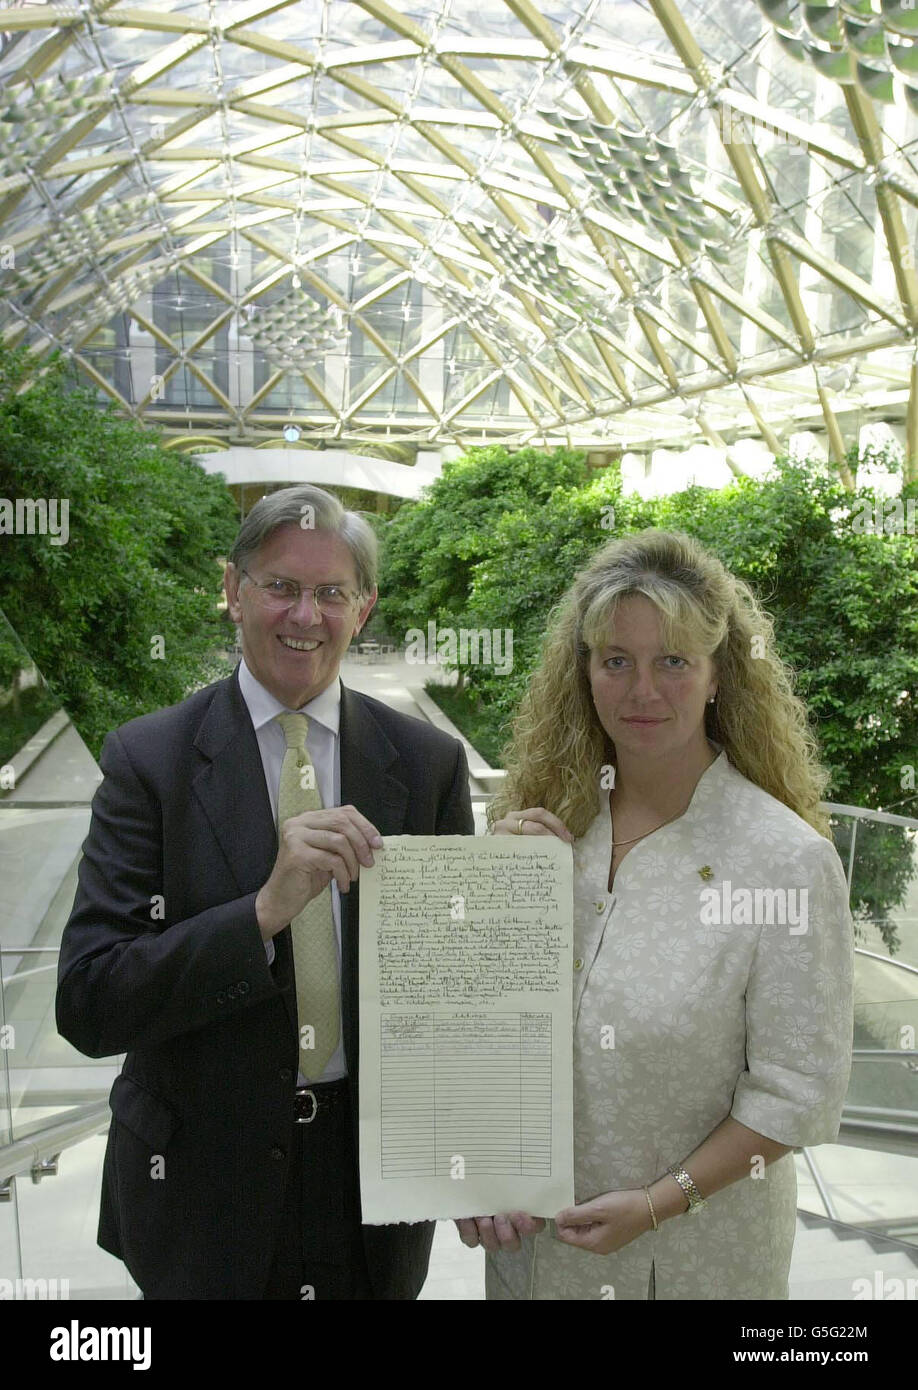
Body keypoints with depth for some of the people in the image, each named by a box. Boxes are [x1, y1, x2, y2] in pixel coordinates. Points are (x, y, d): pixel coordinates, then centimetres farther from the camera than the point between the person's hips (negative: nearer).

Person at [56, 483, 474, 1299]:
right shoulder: (148, 759, -11)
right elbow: (87, 1006, -18)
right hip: (203, 1186, -1)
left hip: (378, 1173, 2)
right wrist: (266, 908, -31)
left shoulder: (429, 761, -4)